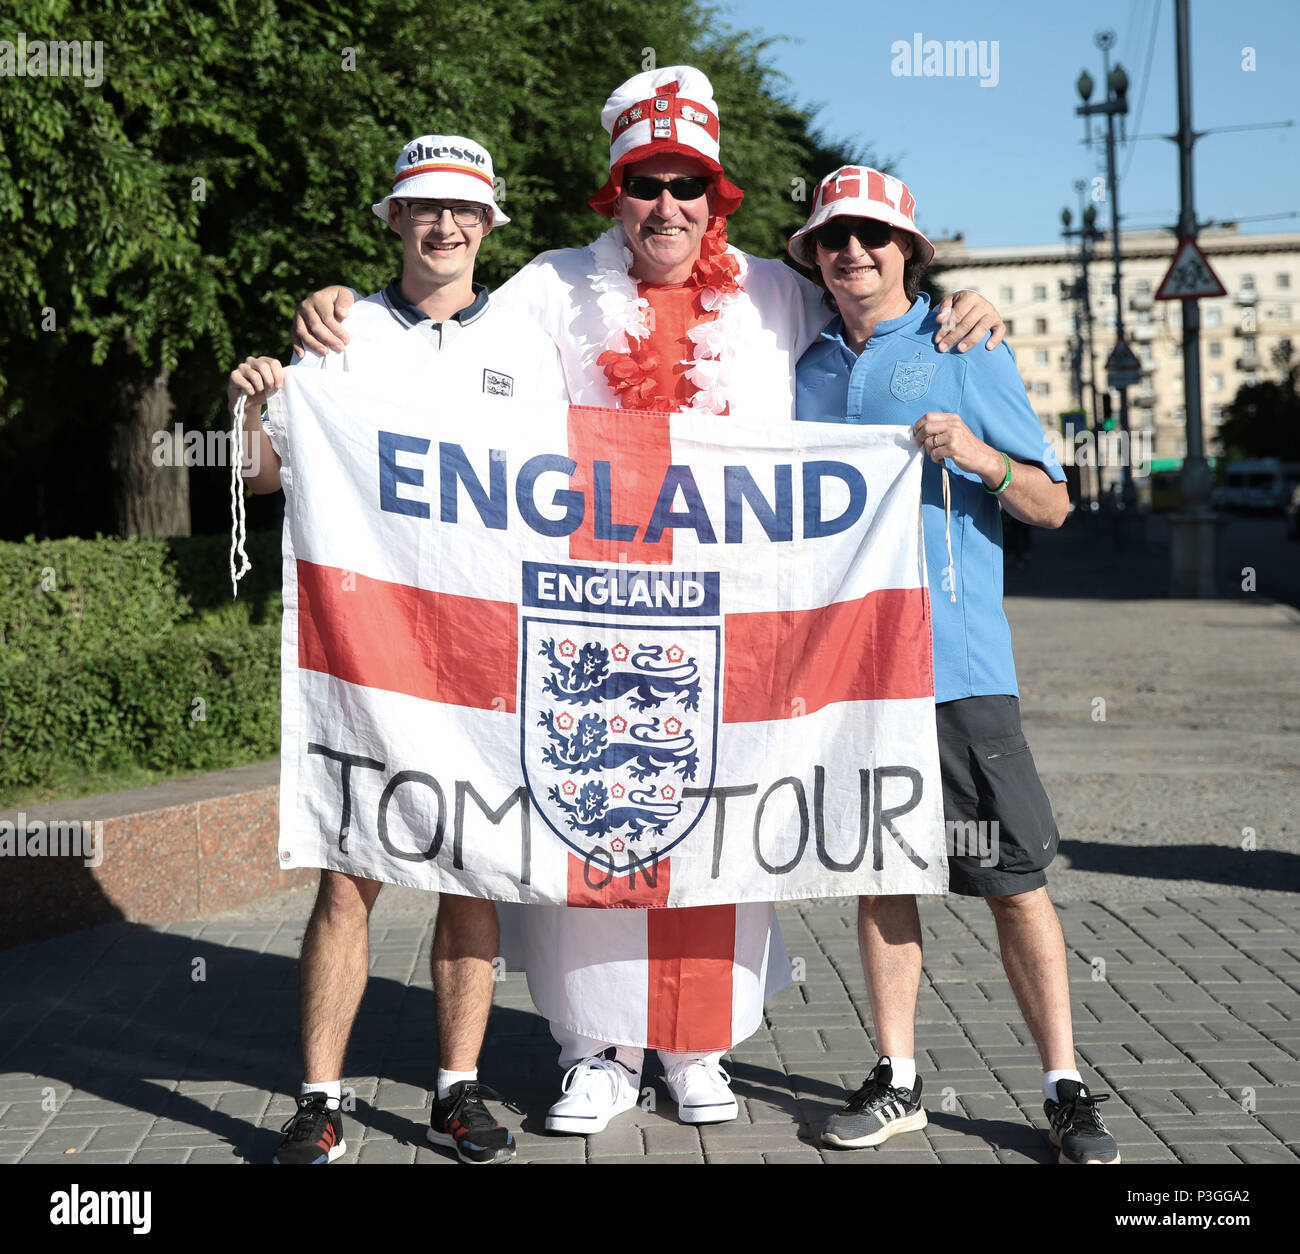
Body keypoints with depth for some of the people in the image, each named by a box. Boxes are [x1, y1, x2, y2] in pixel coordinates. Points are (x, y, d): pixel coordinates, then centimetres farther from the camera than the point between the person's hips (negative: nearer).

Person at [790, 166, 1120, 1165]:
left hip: (959, 666, -3)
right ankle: (897, 1081, 19)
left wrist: (979, 457, -14)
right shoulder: (806, 371, 14)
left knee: (1014, 880, -2)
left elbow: (1053, 505, 3)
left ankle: (1067, 1091, 7)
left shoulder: (968, 354, 4)